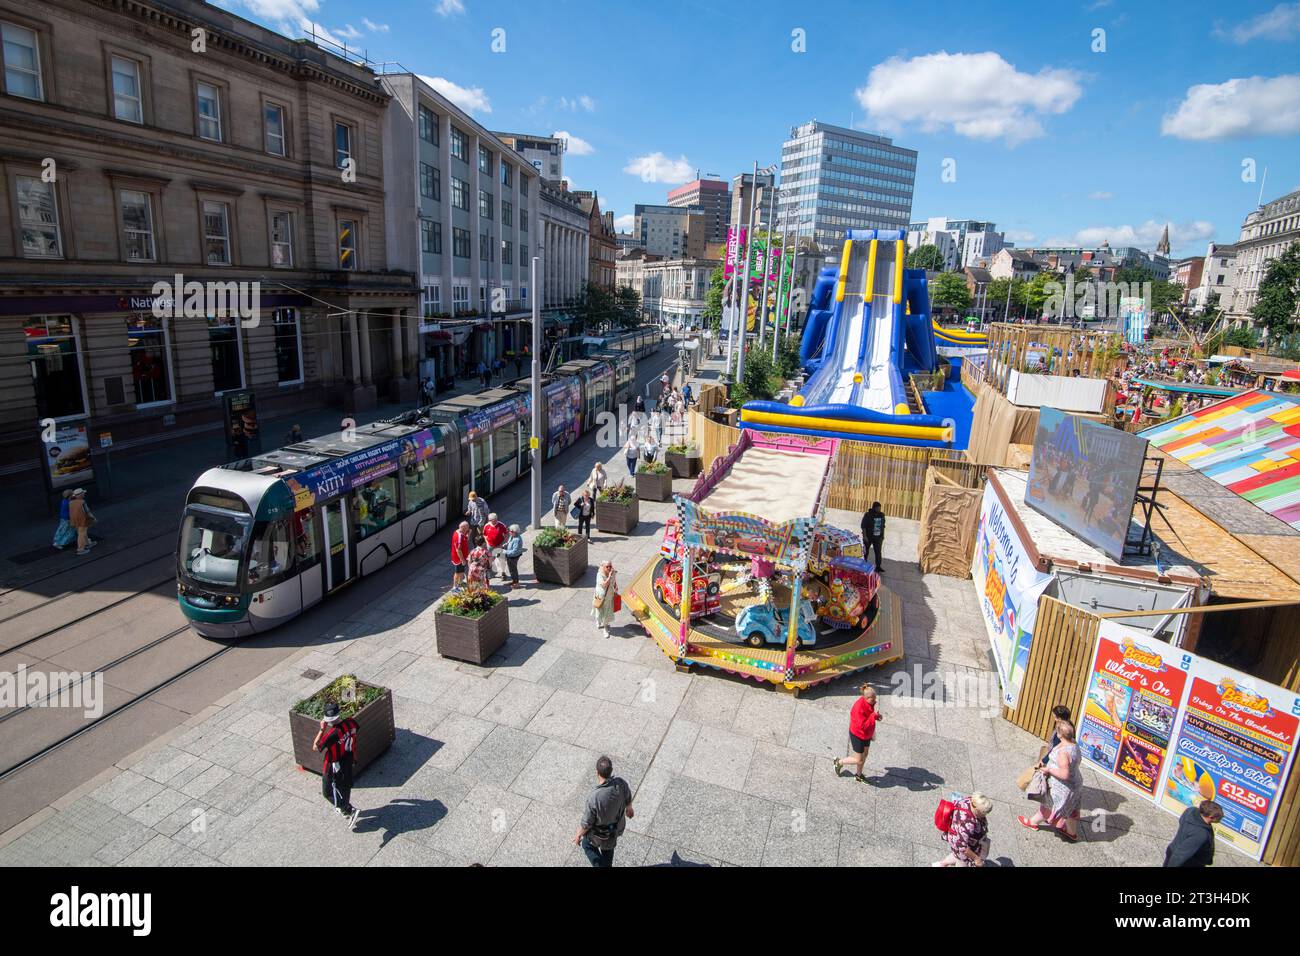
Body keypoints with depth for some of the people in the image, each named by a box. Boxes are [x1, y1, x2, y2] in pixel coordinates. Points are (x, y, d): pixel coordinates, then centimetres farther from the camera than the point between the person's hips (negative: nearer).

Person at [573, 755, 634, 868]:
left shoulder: (594, 798, -43)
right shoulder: (621, 783, -30)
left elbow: (586, 823, -26)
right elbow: (628, 798, -6)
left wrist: (578, 835, -4)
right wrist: (629, 808, 17)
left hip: (599, 833, -4)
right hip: (616, 827, 4)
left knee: (587, 845, 29)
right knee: (608, 848, 33)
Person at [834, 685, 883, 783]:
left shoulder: (869, 703, -10)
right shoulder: (859, 707, -36)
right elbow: (862, 725, -34)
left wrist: (876, 715, -10)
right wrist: (874, 716, -34)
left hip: (866, 734, 8)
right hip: (857, 735, -8)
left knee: (865, 754, 23)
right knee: (858, 760, 4)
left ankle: (858, 775, 45)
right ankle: (839, 762, 29)